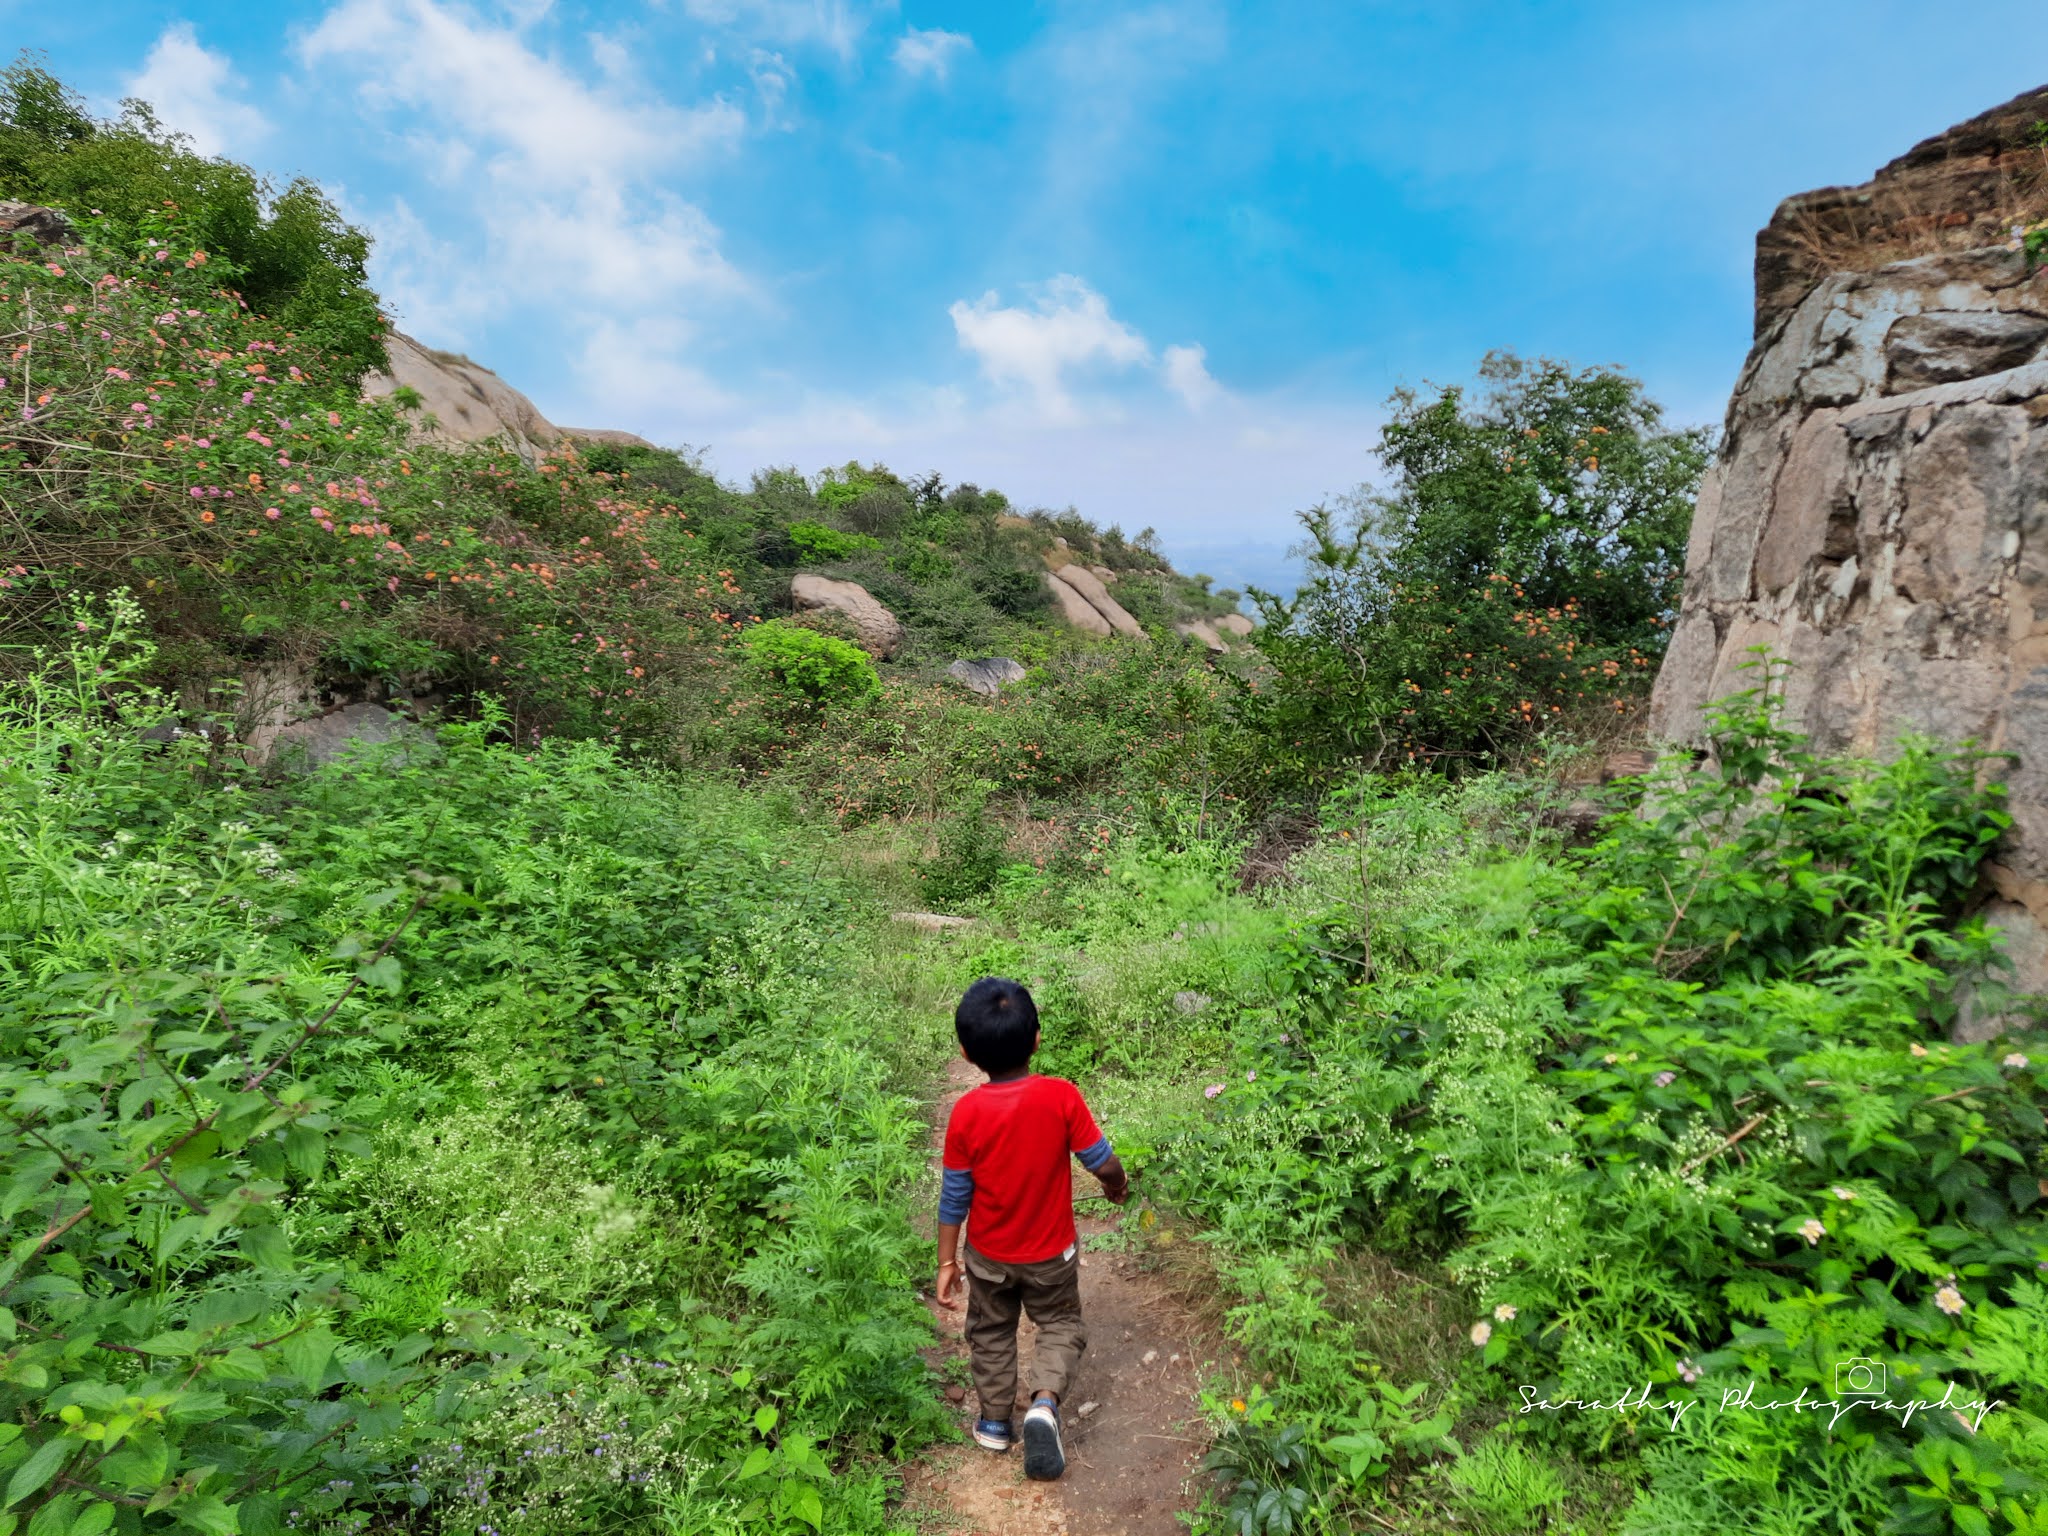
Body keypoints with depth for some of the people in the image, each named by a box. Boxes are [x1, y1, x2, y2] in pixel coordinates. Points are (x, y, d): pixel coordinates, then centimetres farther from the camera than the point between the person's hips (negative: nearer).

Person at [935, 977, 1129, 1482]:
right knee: (1061, 1324, 22)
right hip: (1051, 1252, -1)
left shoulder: (966, 1112, -21)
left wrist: (948, 1262, 0)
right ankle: (1044, 1401, 0)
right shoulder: (1061, 1097, -25)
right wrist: (1118, 1185, 7)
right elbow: (1102, 1162, -16)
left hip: (988, 1256, 1)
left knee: (991, 1334, 25)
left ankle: (995, 1422, 37)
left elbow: (955, 1195, -12)